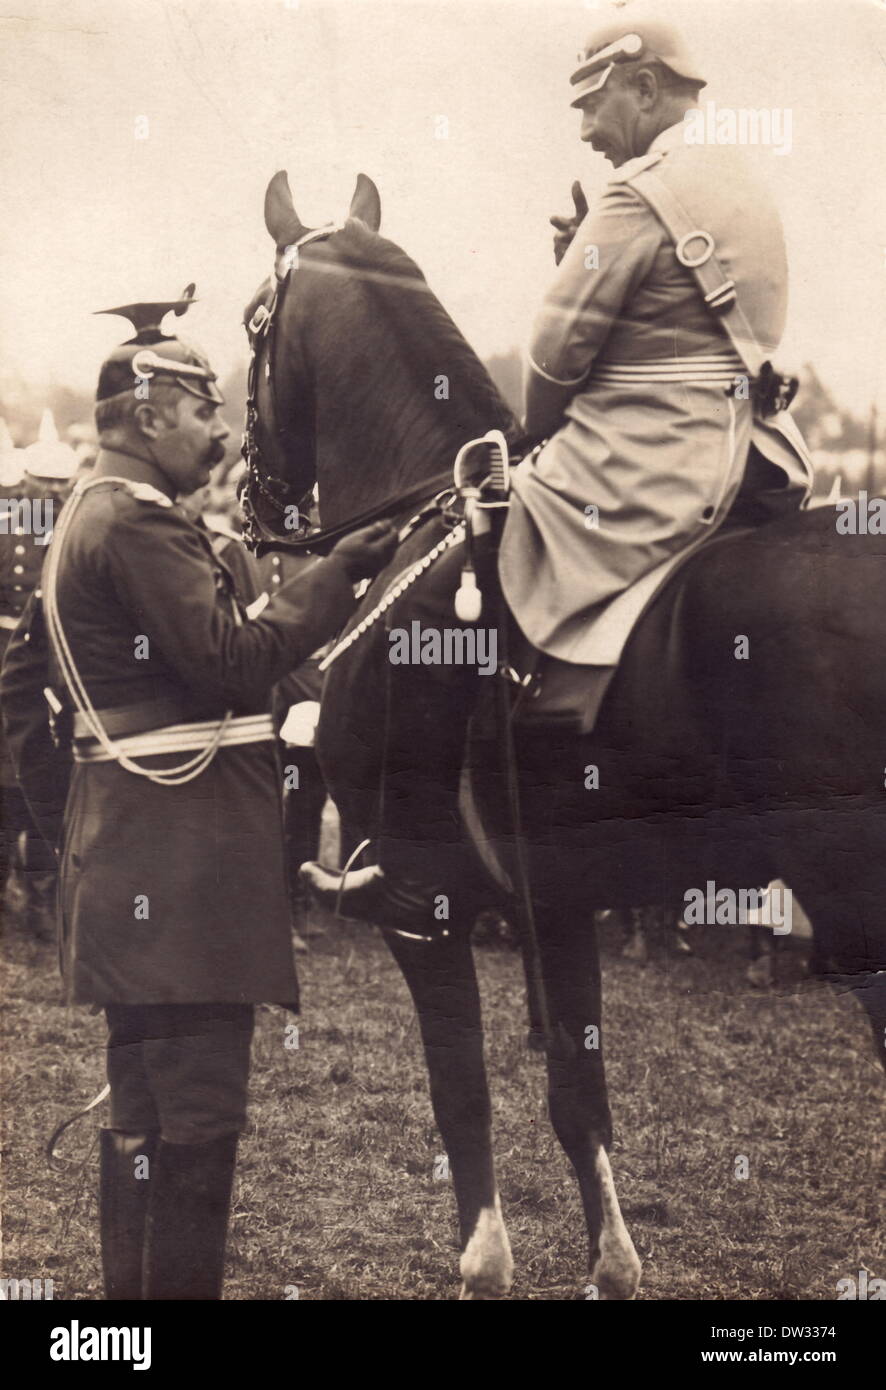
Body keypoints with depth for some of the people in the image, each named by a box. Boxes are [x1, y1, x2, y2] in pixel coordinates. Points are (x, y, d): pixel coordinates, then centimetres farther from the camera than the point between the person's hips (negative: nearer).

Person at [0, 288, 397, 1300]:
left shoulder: (83, 523, 18)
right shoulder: (142, 525, -15)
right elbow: (232, 658, -23)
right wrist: (340, 571, -16)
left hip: (126, 852, 11)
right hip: (184, 860, -11)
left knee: (145, 1102, 17)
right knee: (197, 1113, -7)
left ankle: (134, 1287, 26)